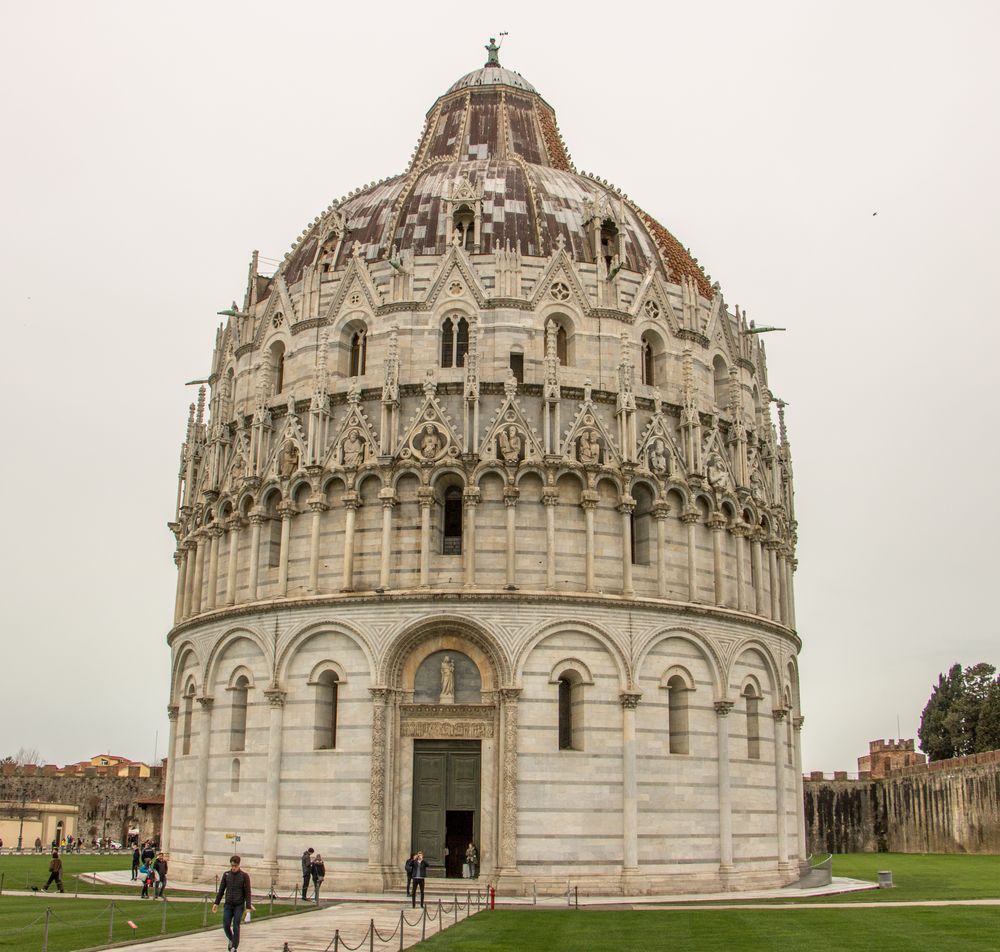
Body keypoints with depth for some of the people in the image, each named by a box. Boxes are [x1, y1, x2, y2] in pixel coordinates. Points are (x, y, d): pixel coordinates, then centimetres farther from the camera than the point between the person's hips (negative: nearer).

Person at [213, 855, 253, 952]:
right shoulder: (226, 874, 3)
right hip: (228, 905, 3)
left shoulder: (244, 876, -6)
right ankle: (231, 940, 27)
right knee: (226, 925, -2)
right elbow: (221, 890, 8)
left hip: (239, 906, -3)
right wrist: (216, 903, 3)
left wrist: (248, 906, -11)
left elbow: (247, 892, -6)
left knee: (236, 927, -6)